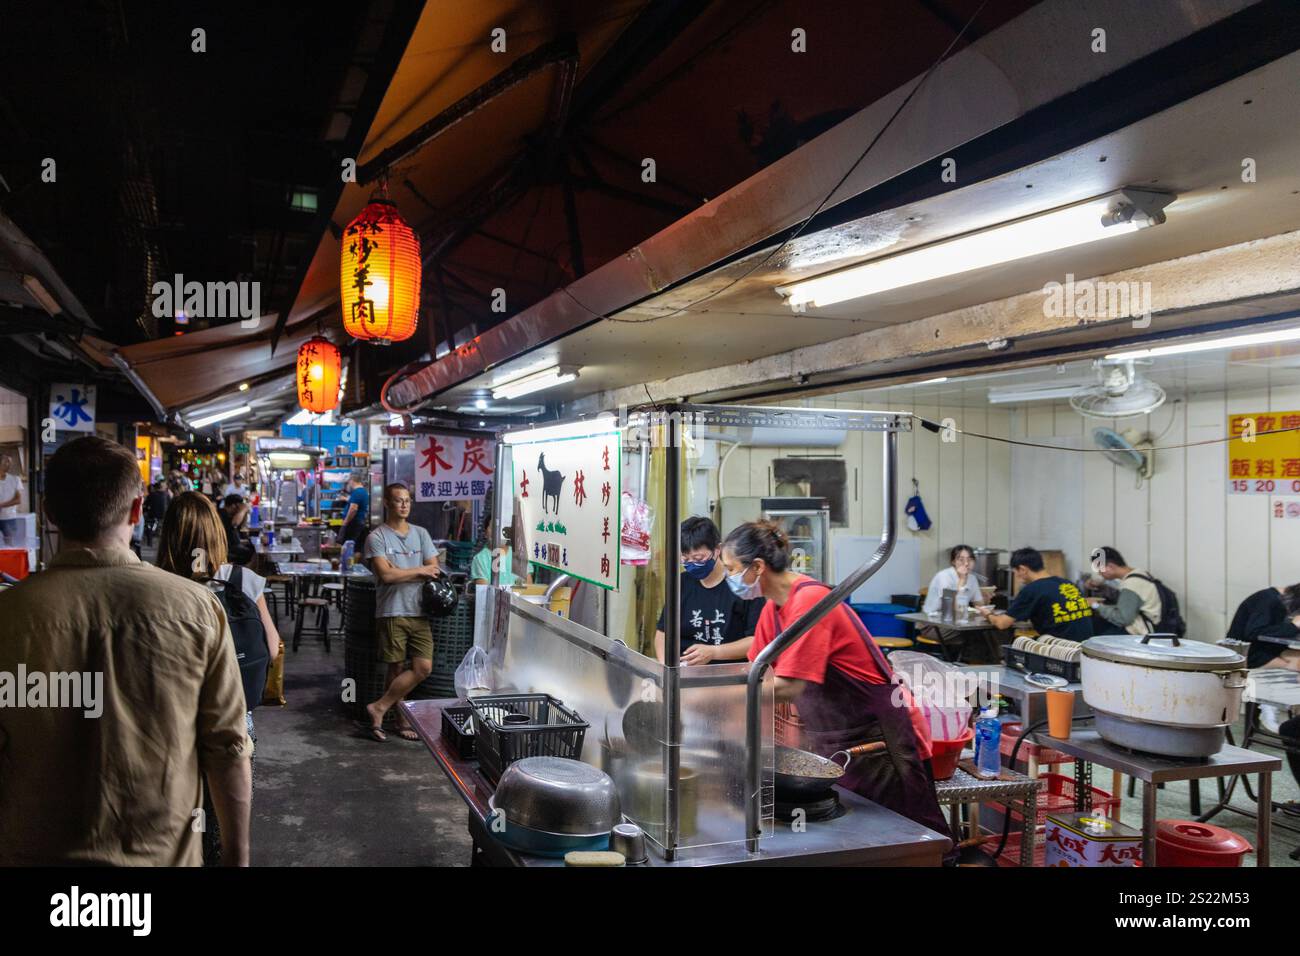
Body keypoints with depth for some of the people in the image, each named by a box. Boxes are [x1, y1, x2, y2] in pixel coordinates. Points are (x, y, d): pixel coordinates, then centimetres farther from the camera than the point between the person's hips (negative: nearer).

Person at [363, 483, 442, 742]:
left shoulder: (421, 534, 13)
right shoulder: (377, 538, -1)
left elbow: (435, 572, 5)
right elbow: (386, 575, -13)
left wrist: (399, 572, -7)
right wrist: (420, 571, -5)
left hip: (419, 611, 4)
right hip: (391, 612, -4)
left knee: (424, 667, -4)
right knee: (396, 668, 1)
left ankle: (379, 707, 8)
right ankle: (401, 720, 13)